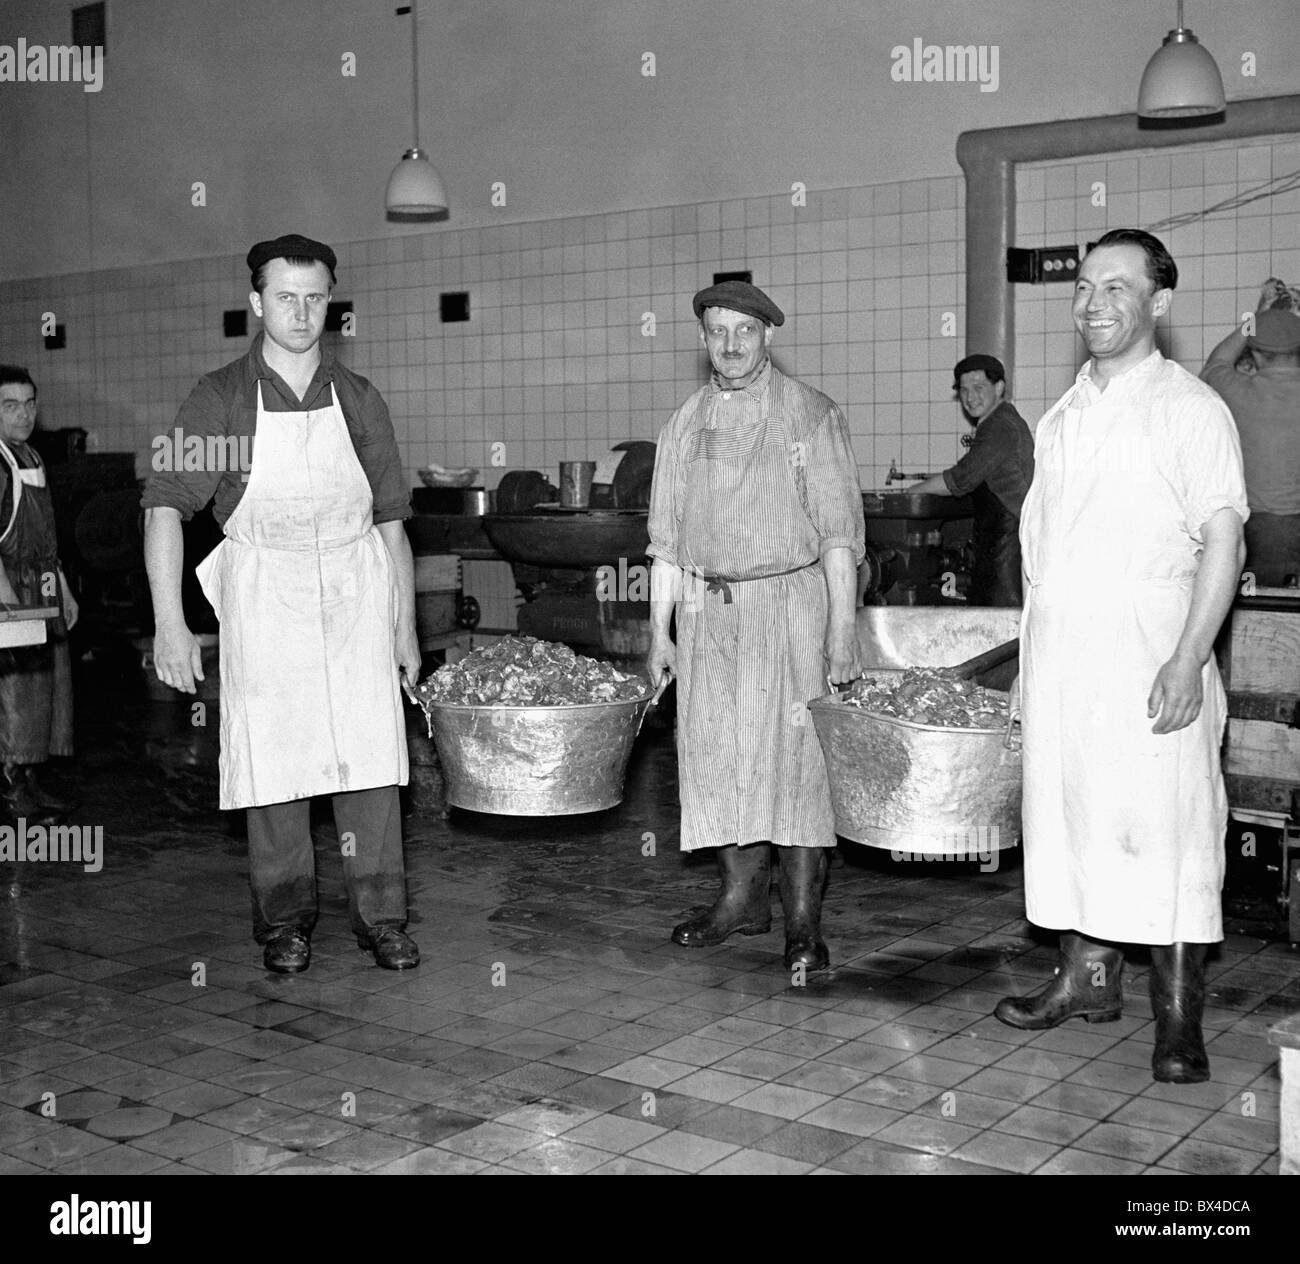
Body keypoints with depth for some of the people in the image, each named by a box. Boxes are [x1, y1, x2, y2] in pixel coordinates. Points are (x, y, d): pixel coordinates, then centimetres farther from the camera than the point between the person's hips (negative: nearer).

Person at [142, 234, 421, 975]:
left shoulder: (358, 399, 5)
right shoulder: (221, 399, -2)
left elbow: (391, 519, 10)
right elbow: (167, 504, -6)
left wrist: (405, 625, 7)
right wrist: (169, 623, -14)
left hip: (357, 598, 1)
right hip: (263, 600, -1)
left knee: (371, 758, -2)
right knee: (273, 762, 4)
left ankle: (381, 915, 8)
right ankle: (286, 921, 17)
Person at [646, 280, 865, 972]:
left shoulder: (811, 416, -1)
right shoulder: (685, 423, 11)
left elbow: (838, 535, -4)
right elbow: (667, 539, 15)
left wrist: (841, 635, -10)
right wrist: (658, 633, 12)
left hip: (789, 602, -4)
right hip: (705, 607, 4)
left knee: (796, 757, -3)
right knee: (715, 753, 6)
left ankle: (803, 920, 5)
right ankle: (743, 895, 21)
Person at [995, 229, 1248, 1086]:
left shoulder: (1190, 407, -3)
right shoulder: (1062, 417, 16)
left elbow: (1223, 537, -10)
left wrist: (1189, 657, -19)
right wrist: (1036, 648, 14)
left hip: (1147, 651, -6)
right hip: (1060, 648, 6)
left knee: (1165, 829, -4)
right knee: (1069, 815, 11)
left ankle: (1179, 1018, 4)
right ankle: (1089, 976, 24)